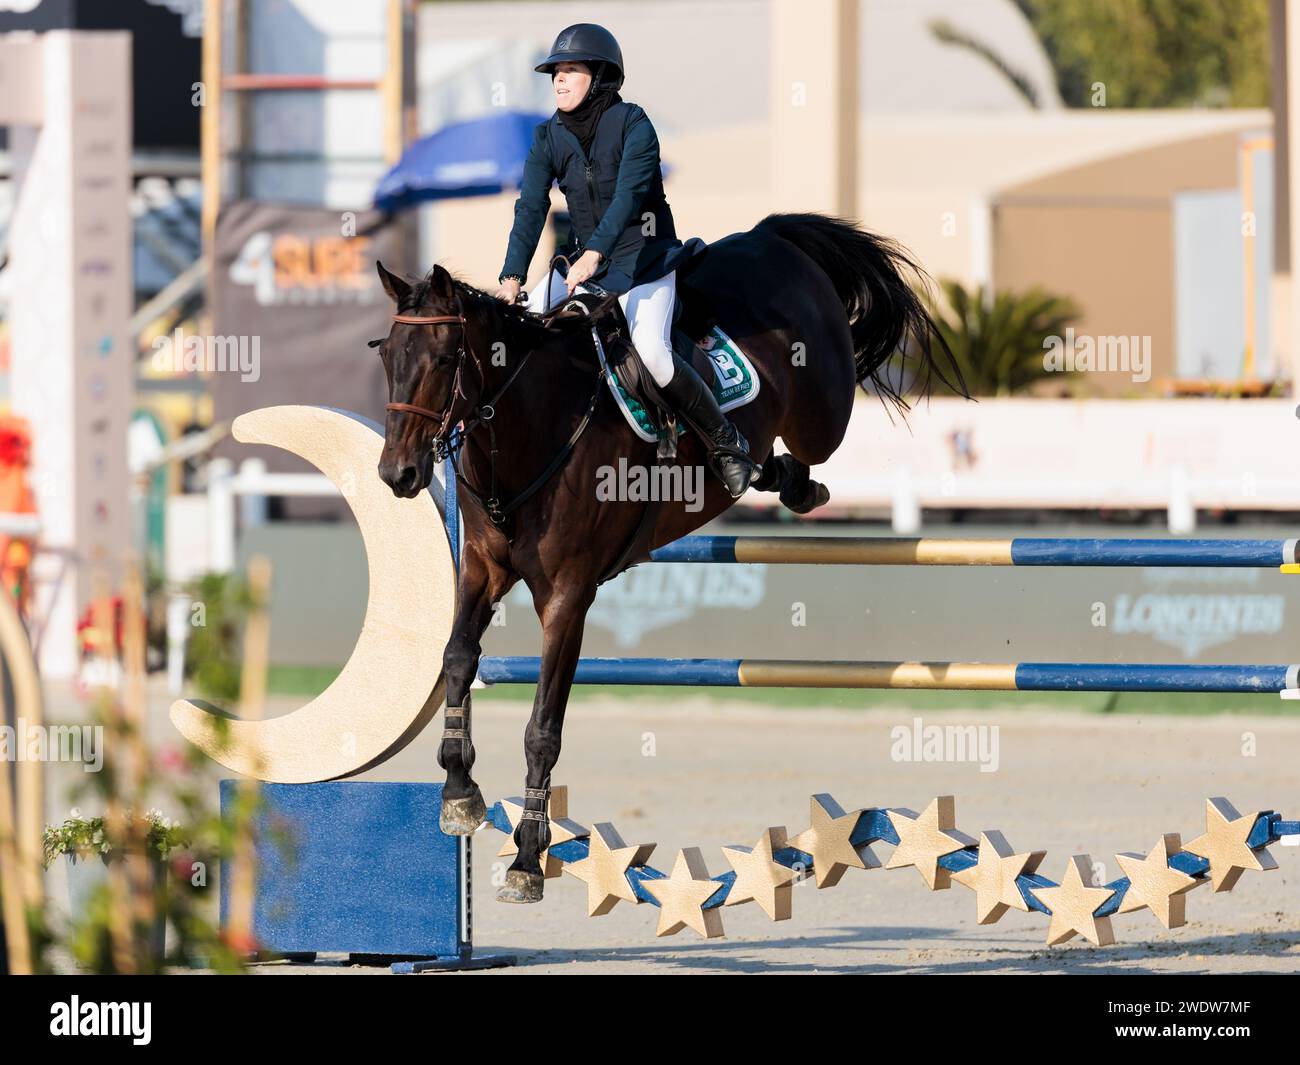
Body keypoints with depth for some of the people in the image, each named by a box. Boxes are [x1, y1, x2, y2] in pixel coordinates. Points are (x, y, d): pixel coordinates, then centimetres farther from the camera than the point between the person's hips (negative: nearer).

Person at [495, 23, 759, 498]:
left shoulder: (633, 125, -14)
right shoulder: (549, 139, 1)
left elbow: (627, 195, -27)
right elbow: (531, 209, -8)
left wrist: (594, 253, -42)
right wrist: (512, 276, -22)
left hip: (644, 261, -6)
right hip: (585, 264, 6)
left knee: (651, 352, -25)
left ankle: (726, 445, -11)